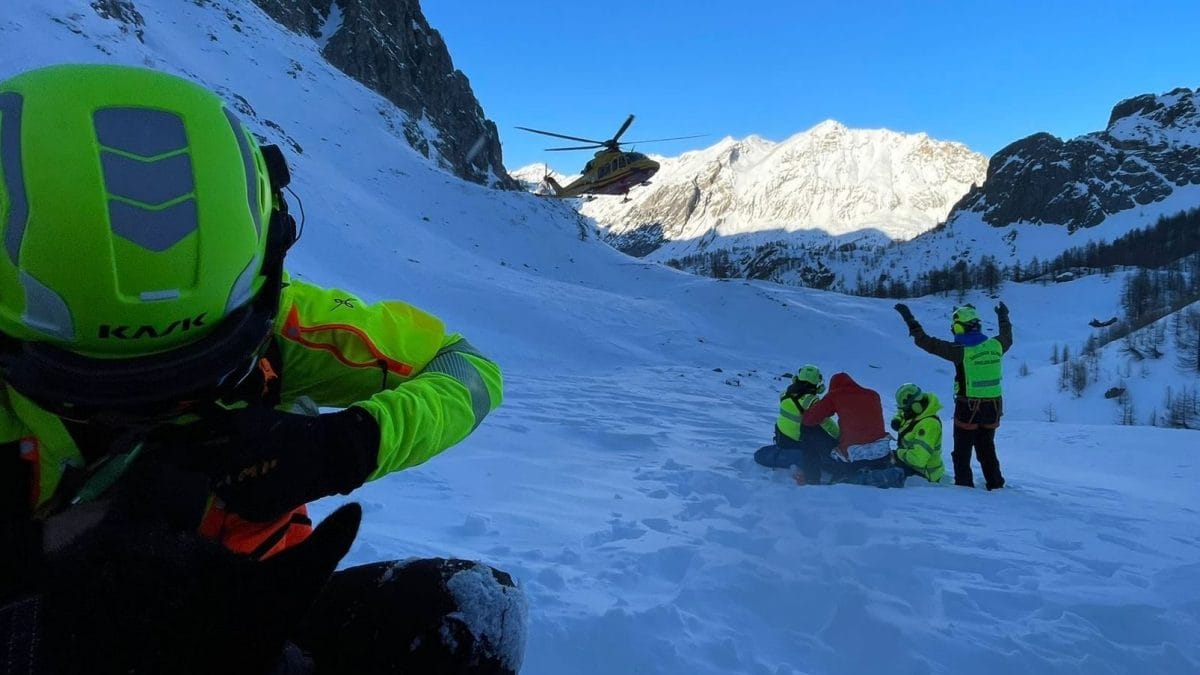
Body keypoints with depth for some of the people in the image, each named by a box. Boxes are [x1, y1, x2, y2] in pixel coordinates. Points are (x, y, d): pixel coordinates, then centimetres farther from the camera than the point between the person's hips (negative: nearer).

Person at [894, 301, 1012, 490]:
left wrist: (909, 319, -10)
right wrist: (1004, 317, 40)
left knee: (962, 452, 8)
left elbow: (926, 342, -16)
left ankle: (964, 486, 10)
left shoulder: (960, 351, -19)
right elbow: (1007, 337, 22)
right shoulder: (995, 345, -3)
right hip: (992, 407, 5)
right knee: (987, 449, 21)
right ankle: (995, 485, 26)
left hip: (968, 408, -5)